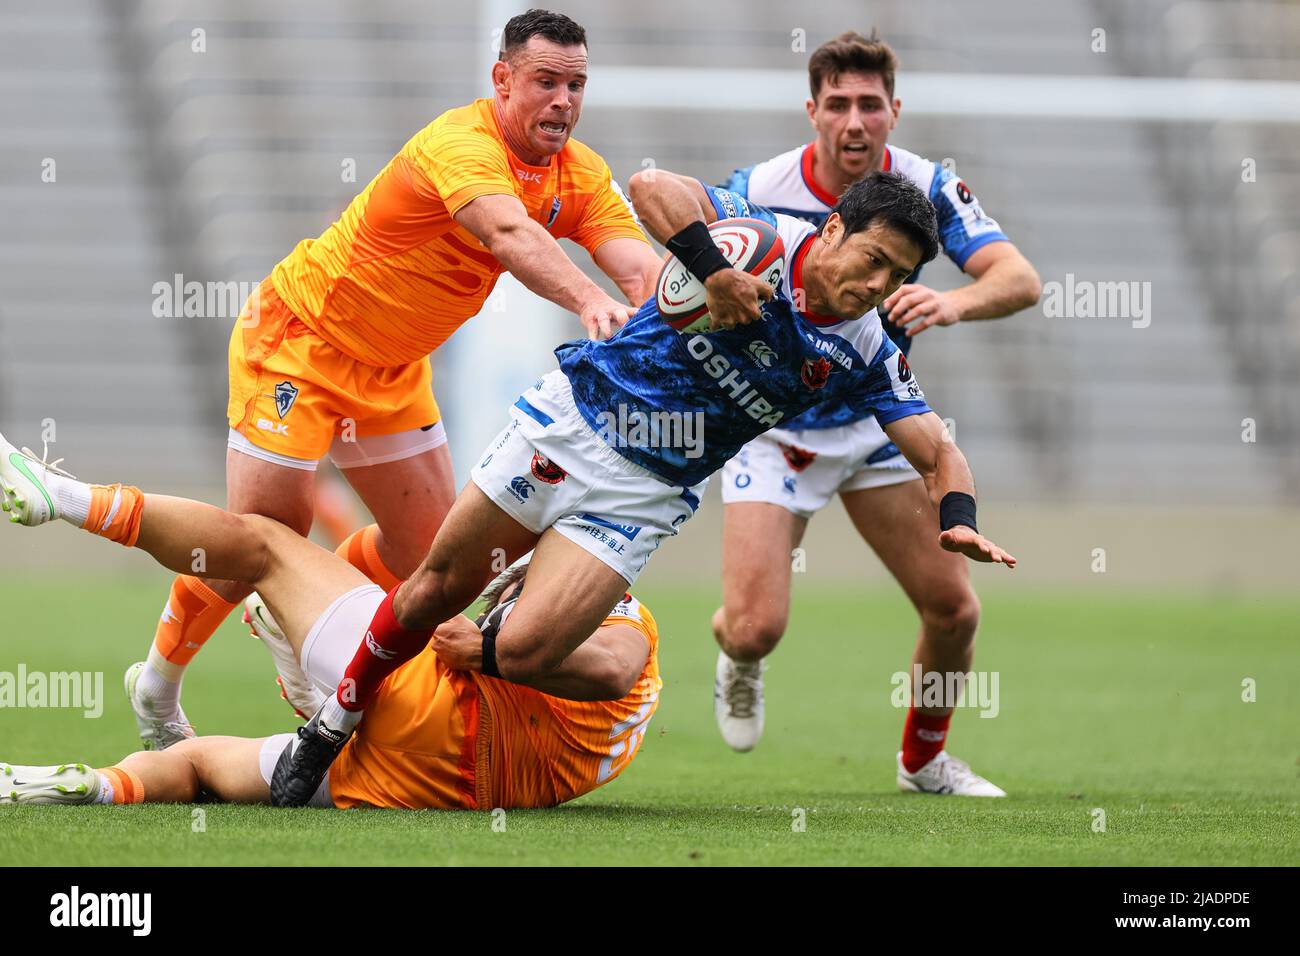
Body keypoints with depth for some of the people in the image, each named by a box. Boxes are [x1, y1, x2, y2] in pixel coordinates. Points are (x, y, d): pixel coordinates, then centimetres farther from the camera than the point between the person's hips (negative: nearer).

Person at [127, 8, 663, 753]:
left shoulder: (580, 175, -7)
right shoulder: (461, 145, -31)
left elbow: (639, 264, -21)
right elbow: (510, 233, -50)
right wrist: (588, 300, -67)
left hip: (393, 369, 8)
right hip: (300, 338, -8)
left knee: (427, 547, 6)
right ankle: (160, 684, 16)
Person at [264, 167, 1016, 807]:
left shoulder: (865, 357, -7)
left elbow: (939, 451, -6)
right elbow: (656, 189, -28)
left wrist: (958, 518, -26)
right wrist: (714, 269, -40)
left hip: (644, 495, 2)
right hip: (572, 421, -1)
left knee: (523, 656, -14)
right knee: (439, 588, 6)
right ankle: (331, 729, 27)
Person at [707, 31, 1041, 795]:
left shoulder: (928, 187, -14)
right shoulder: (760, 191, -20)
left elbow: (1021, 279, -26)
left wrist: (955, 303, -48)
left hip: (878, 417, 3)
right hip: (772, 424, -3)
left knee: (954, 608, -3)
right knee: (757, 625, -15)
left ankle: (926, 758, 26)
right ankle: (737, 660, 26)